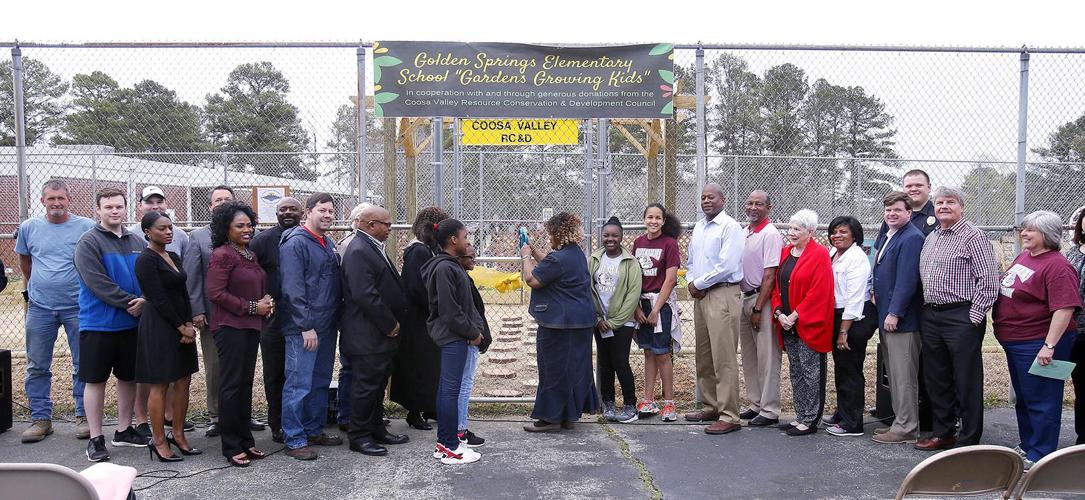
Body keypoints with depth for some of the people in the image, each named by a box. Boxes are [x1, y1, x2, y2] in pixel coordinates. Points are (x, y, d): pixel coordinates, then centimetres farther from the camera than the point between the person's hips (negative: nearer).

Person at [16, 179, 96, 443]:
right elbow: (24, 260, 20)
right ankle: (41, 419, 18)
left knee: (83, 365, 5)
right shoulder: (28, 227, 4)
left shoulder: (87, 227, -4)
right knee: (37, 367, 7)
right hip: (40, 307, 3)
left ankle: (84, 416, 16)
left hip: (78, 306, -2)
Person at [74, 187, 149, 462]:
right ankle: (96, 438, 11)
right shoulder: (89, 241, -6)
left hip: (132, 323, 5)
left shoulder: (137, 242, 10)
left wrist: (145, 300, -11)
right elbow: (97, 282, -17)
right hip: (99, 323, -5)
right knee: (96, 380, 2)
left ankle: (124, 430, 26)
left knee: (129, 377, 12)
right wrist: (129, 303, -18)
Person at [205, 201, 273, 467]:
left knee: (246, 383, 13)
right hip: (230, 327, -8)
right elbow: (216, 293, -16)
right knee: (231, 385, -1)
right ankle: (231, 447, 7)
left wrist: (266, 301, 5)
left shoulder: (250, 255, 15)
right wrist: (251, 307, -14)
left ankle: (245, 440, 22)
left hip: (251, 326, 8)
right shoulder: (222, 255, -11)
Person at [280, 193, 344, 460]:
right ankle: (294, 440, 6)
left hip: (327, 327, 8)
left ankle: (314, 430, 27)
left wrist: (337, 320, 14)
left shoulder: (329, 243, 14)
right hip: (303, 329, -8)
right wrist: (306, 326, -20)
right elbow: (292, 289, -18)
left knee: (321, 382, 15)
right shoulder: (295, 243, -12)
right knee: (299, 385, -3)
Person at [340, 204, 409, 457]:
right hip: (367, 336, -10)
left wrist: (394, 322, 11)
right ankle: (359, 436, 12)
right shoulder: (358, 251, -19)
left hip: (381, 334, 10)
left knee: (378, 384, 17)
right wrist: (390, 324, -17)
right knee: (366, 385, 1)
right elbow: (364, 295, -25)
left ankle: (377, 429, 29)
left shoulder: (373, 247, 13)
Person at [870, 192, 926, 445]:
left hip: (902, 319, -10)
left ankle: (906, 428, 5)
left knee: (904, 375, -2)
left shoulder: (911, 238, -14)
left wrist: (894, 313, -21)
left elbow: (907, 280, -20)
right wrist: (876, 297, 14)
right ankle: (899, 421, 25)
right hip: (886, 315, 10)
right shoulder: (884, 237, 15)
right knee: (893, 374, 15)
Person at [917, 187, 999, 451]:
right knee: (936, 379, 13)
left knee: (967, 381, 0)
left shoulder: (973, 236, -7)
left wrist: (974, 317, -15)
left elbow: (989, 281, -13)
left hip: (962, 317, -7)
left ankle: (969, 440, 10)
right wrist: (926, 310, 15)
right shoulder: (930, 239, 16)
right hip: (931, 317, 8)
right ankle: (943, 433, 26)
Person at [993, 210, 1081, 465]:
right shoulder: (1024, 256, 8)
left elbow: (1065, 309, -26)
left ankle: (1040, 455, 13)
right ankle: (1027, 447, 34)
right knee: (1023, 398, 20)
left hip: (1037, 345, -10)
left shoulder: (1057, 266, -20)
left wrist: (1049, 346, -28)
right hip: (1015, 342, 10)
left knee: (1041, 401, 2)